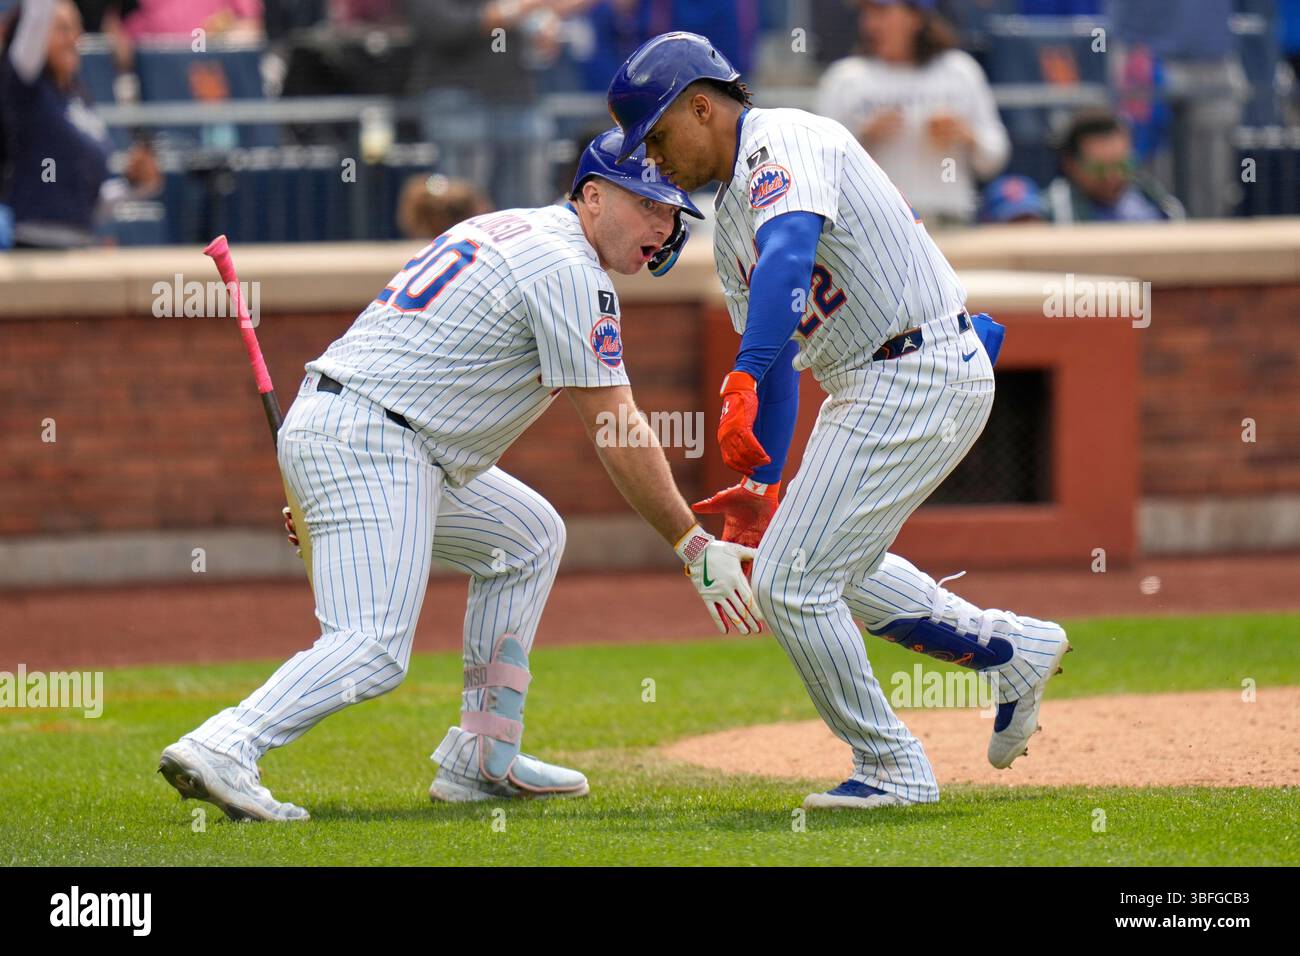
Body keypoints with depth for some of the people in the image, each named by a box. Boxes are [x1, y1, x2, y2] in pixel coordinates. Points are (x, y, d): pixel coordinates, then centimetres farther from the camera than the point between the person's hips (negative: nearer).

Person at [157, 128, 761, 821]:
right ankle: (221, 752, -32)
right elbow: (617, 435, -11)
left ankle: (482, 759, 16)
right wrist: (695, 547, -7)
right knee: (375, 650, -19)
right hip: (369, 435, -10)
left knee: (530, 536, 21)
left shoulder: (508, 230, 22)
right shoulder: (568, 269, -8)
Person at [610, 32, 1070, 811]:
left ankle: (893, 770, 3)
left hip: (918, 380, -10)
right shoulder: (732, 219, 18)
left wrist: (742, 384, -44)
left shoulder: (784, 142, -13)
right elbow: (777, 362, 23)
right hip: (869, 386, 10)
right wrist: (763, 484, 14)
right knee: (835, 566, 25)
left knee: (790, 581, -8)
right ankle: (1011, 650, 29)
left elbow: (790, 255, -33)